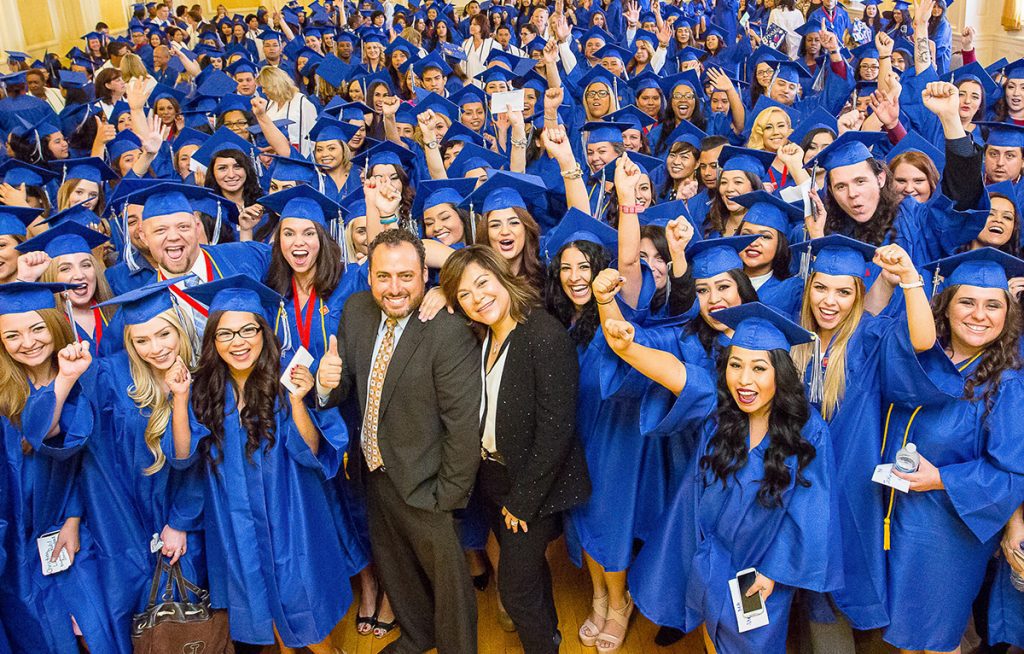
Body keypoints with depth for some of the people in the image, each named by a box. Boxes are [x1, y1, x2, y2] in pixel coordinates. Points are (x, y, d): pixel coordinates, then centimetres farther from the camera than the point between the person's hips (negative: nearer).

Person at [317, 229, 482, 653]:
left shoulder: (448, 332, -27)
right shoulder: (356, 312, -6)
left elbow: (464, 424, -23)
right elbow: (346, 384, 3)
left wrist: (449, 497, -17)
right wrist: (328, 383, -20)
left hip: (422, 481, -7)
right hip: (374, 470, 7)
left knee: (447, 575, 14)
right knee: (392, 566, 27)